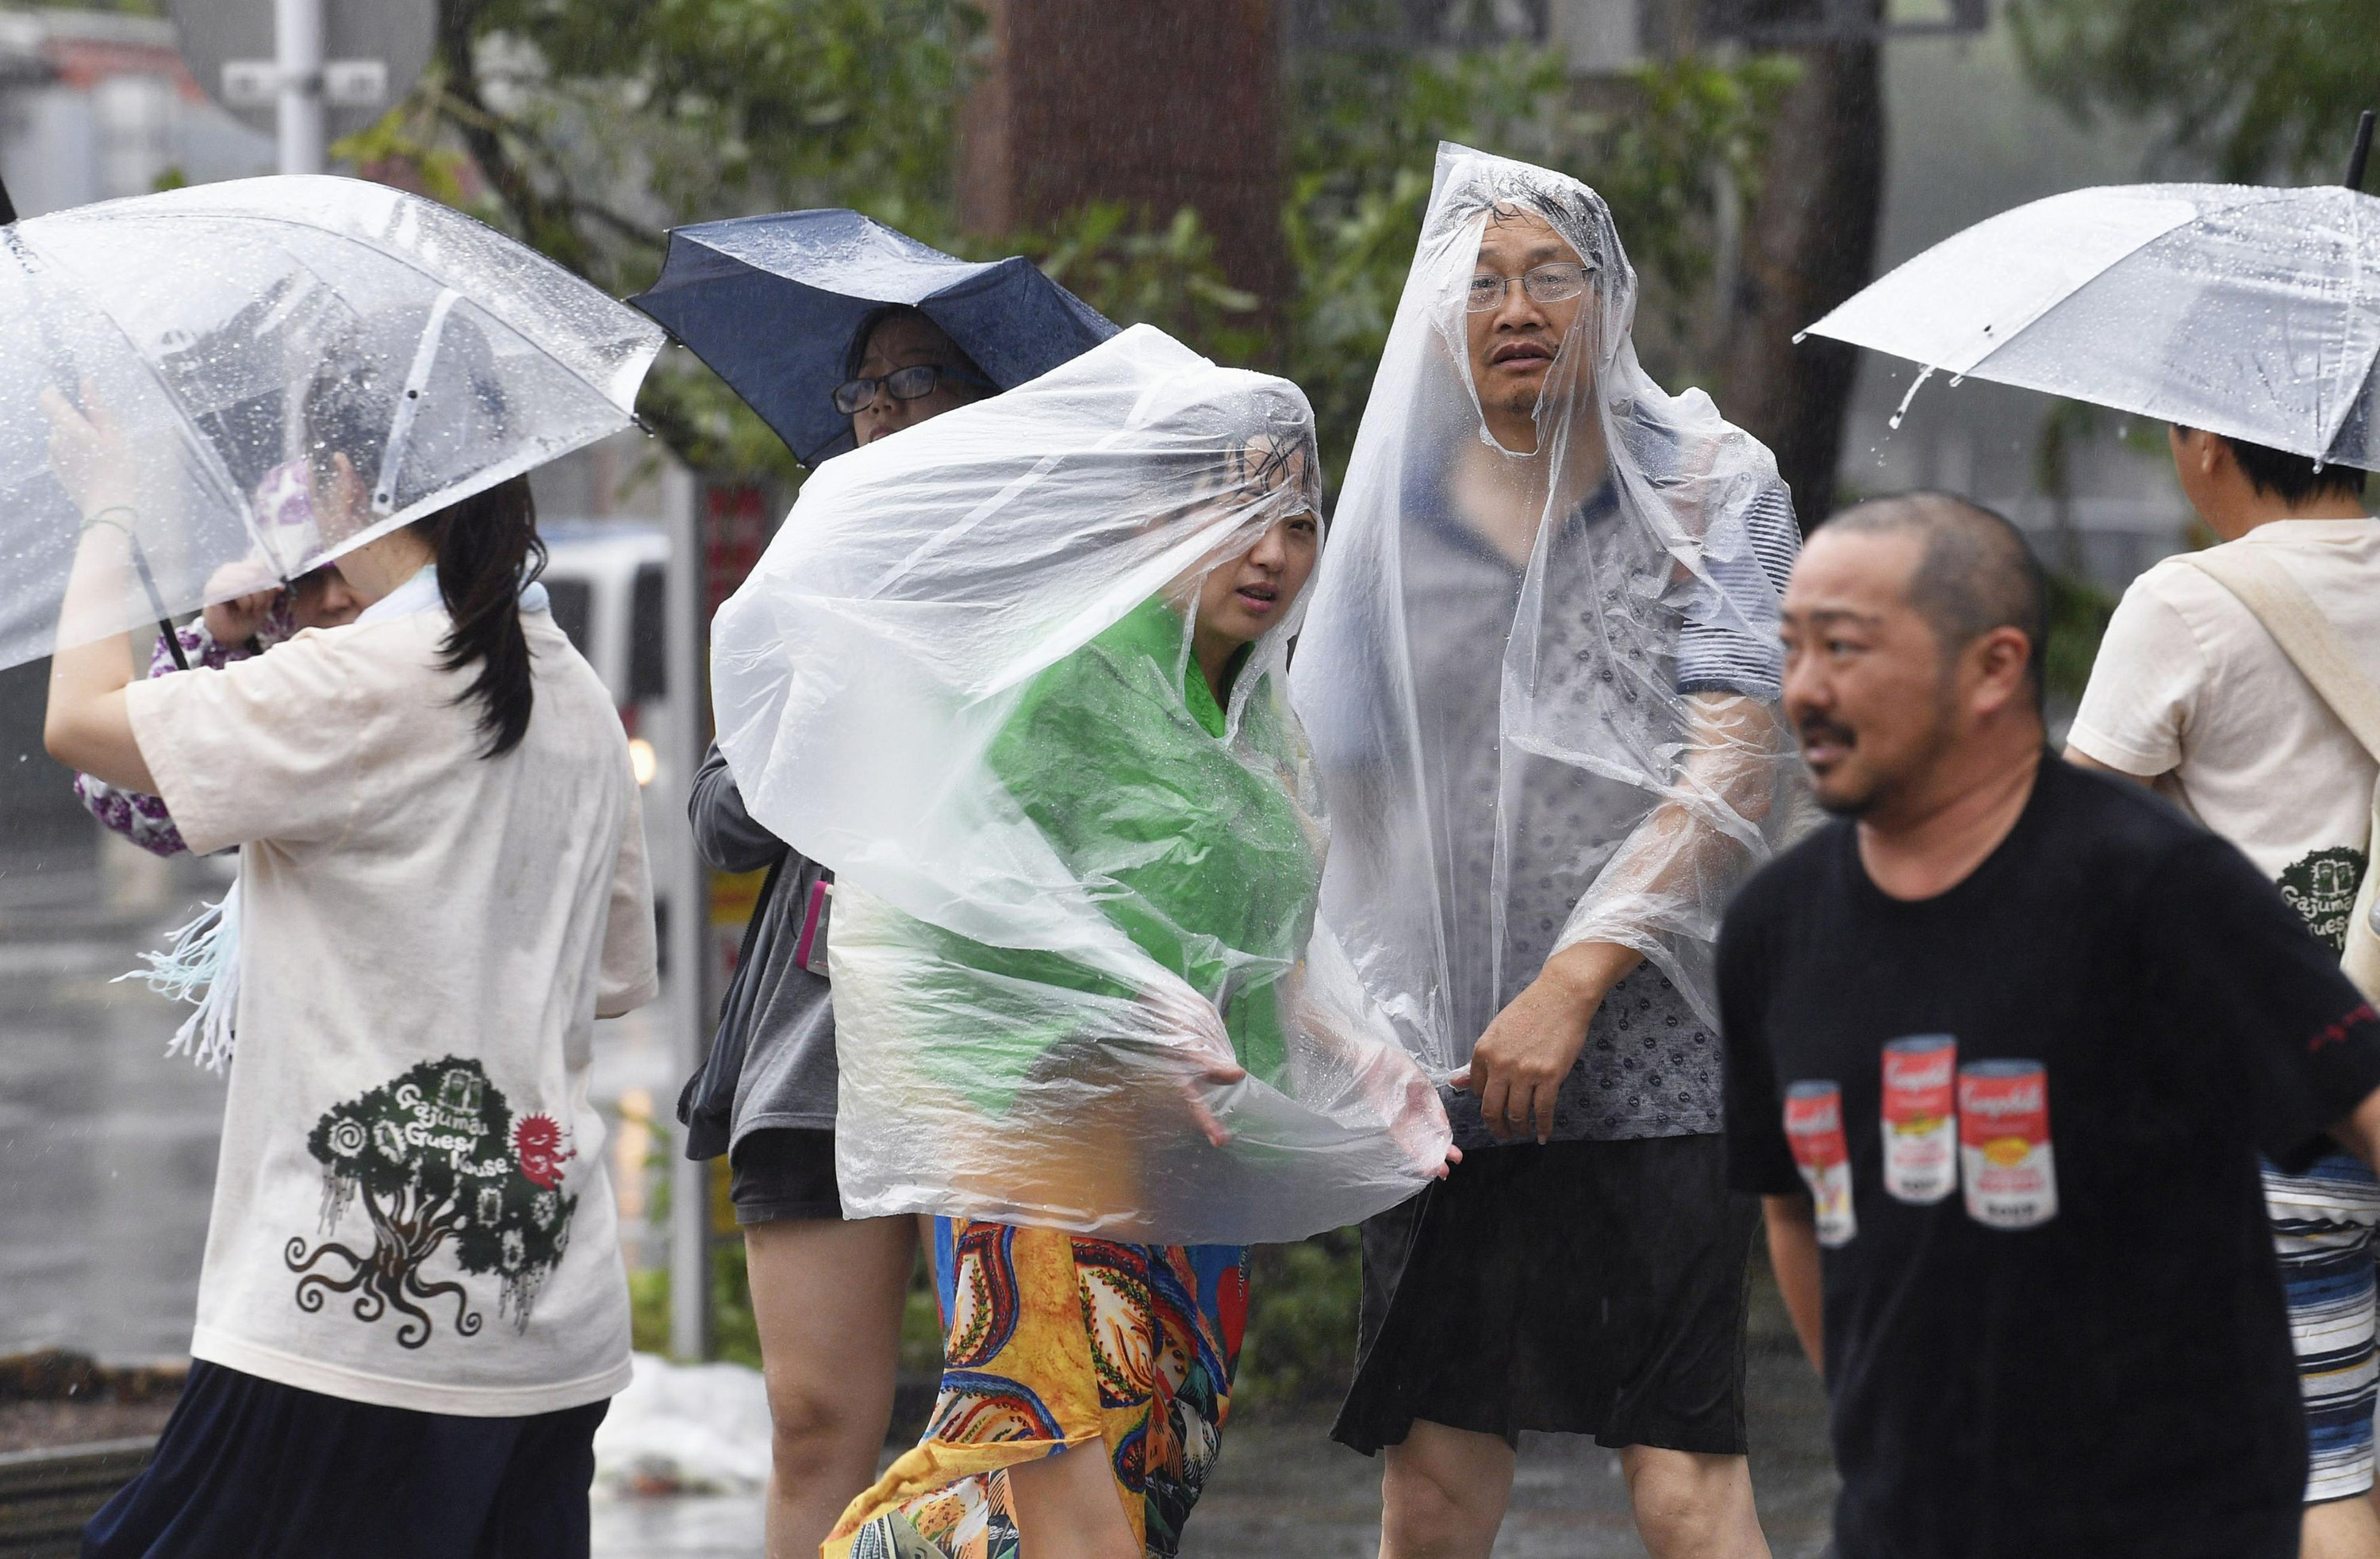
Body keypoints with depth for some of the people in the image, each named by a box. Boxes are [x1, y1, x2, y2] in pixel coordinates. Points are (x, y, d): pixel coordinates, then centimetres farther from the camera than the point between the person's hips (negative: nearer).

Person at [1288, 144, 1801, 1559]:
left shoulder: (1709, 486, 3)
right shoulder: (1399, 516, 14)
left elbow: (1734, 771, -6)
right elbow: (1340, 786, 18)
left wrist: (1572, 984, -14)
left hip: (1650, 1058, -4)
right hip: (1445, 1072, 4)